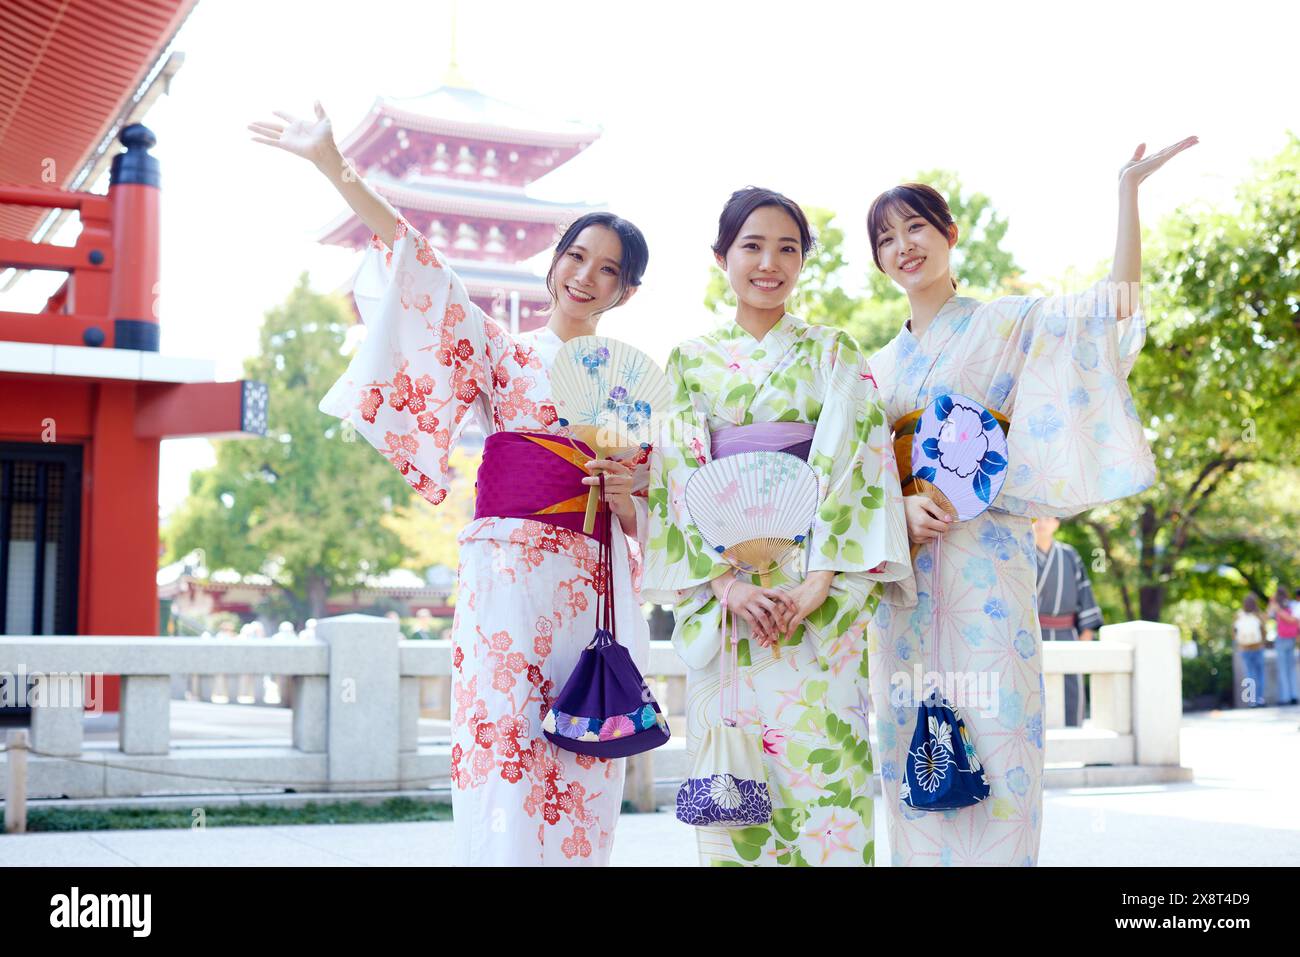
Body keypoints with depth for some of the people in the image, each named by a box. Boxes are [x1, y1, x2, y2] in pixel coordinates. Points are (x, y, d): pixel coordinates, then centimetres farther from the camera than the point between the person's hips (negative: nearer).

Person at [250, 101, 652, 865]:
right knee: (507, 764, -10)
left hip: (594, 596, 3)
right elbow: (423, 270, -3)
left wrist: (628, 499, -6)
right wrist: (335, 166, -12)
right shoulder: (505, 354, 8)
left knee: (583, 781, 2)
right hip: (510, 580, -3)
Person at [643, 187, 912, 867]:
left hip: (820, 586, -1)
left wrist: (818, 581, -14)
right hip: (717, 586, 1)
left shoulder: (833, 352, 10)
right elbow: (680, 475, 3)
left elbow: (856, 460, -1)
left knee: (821, 760, -6)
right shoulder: (690, 360, 12)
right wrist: (727, 582, -12)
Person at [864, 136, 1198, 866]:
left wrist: (1128, 189, -12)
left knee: (994, 730, -8)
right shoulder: (880, 366, 19)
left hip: (984, 553, -4)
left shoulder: (1009, 324, 7)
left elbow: (1116, 308, -6)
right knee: (914, 739, 3)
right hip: (903, 560, 4)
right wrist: (901, 507, -8)